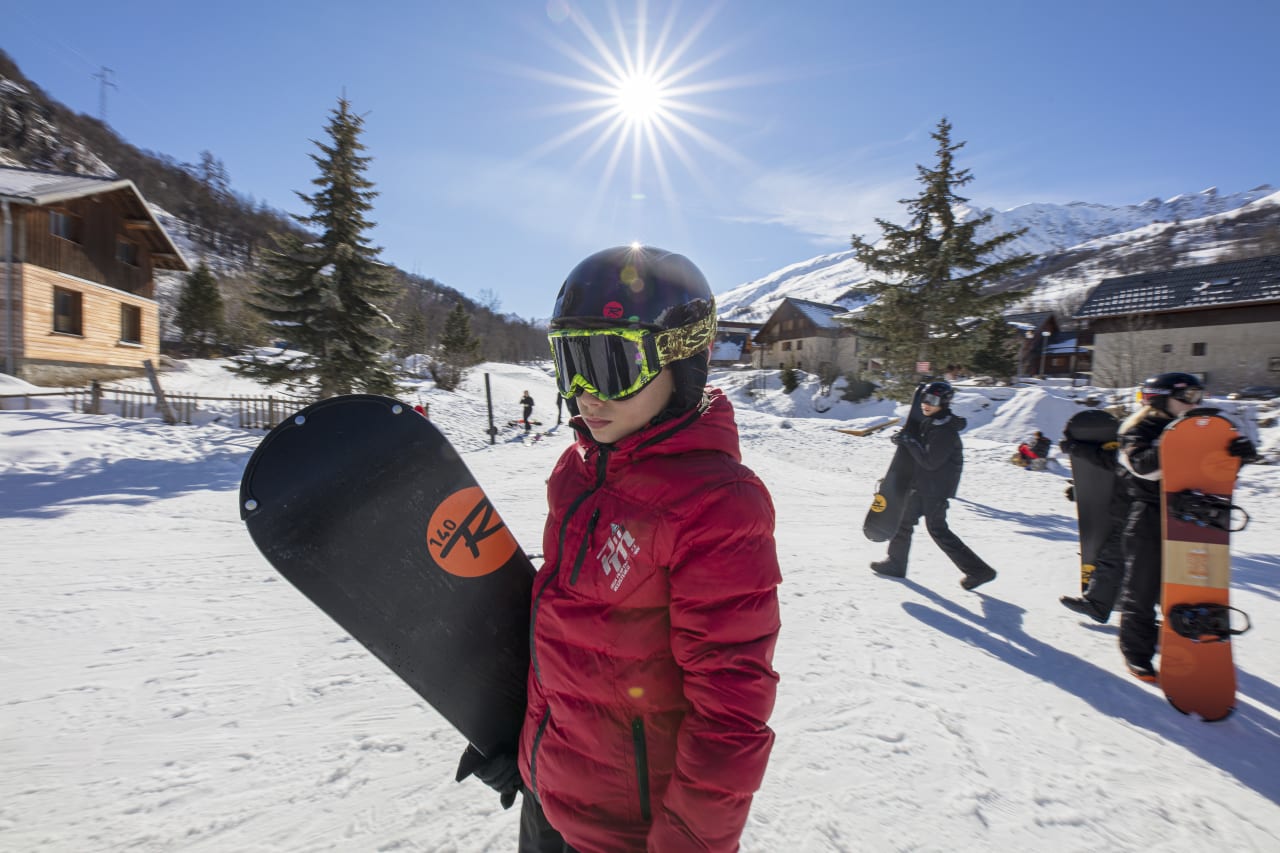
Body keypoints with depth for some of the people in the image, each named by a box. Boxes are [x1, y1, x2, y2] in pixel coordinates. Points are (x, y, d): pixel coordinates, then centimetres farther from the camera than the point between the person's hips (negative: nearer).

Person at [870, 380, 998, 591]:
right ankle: (896, 562, 26)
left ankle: (978, 570, 6)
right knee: (904, 519, 14)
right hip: (923, 483, 10)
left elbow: (930, 461, -24)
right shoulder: (931, 422, 8)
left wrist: (910, 441, -21)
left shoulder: (945, 430, -22)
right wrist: (906, 439, 2)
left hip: (936, 487, -10)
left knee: (937, 528, -3)